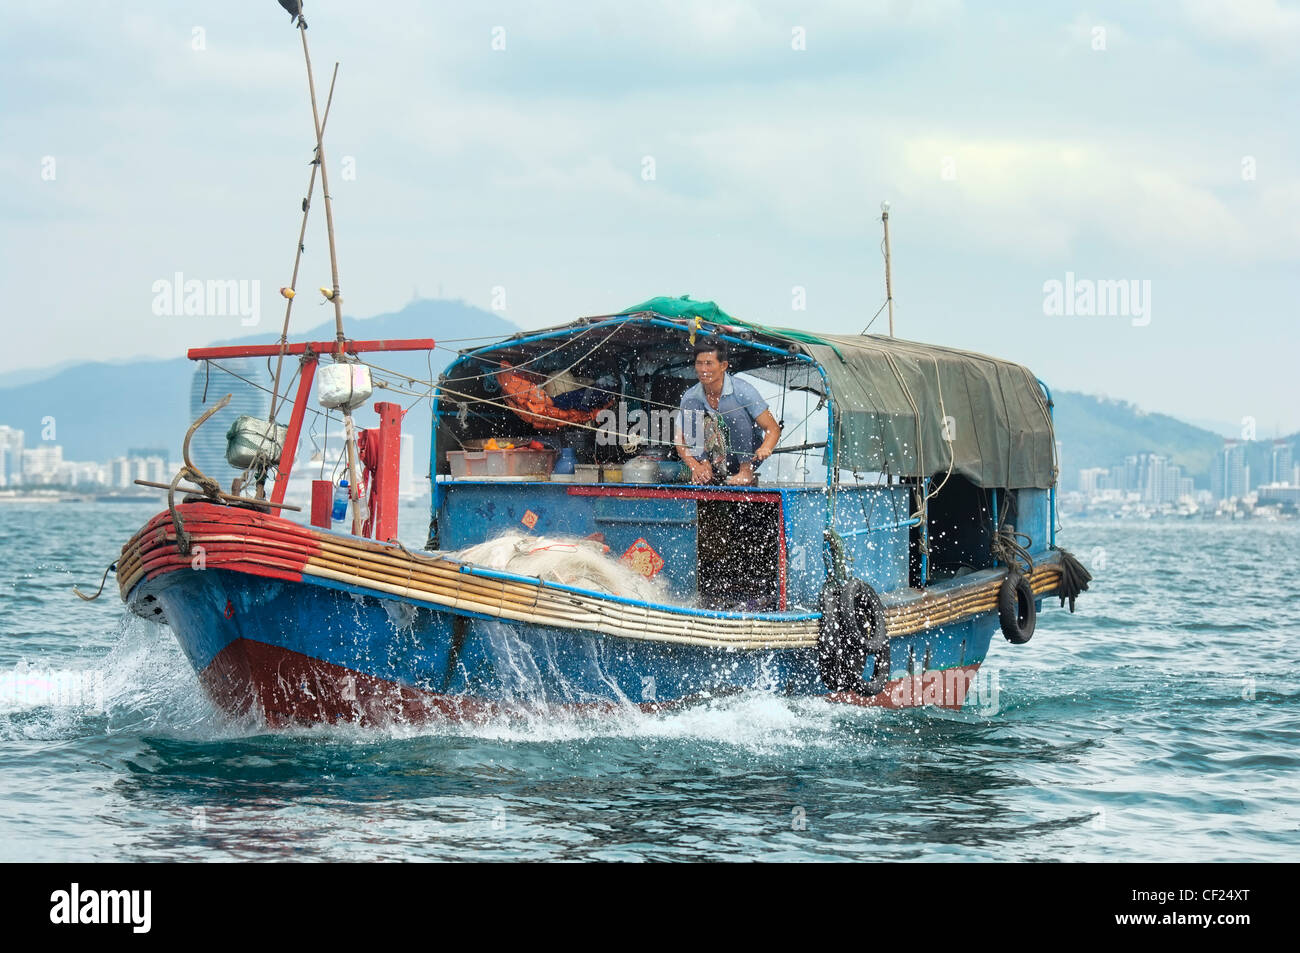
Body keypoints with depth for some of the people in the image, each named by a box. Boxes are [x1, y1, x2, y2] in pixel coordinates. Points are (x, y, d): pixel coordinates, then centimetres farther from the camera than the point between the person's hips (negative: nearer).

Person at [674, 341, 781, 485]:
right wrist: (695, 467, -23)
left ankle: (747, 472, -23)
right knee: (690, 406, -15)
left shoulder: (742, 390, -16)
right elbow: (680, 441, -2)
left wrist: (765, 449, -40)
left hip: (748, 455, -3)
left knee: (730, 406, -28)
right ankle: (705, 467, -17)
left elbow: (773, 428, -17)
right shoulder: (690, 397, -6)